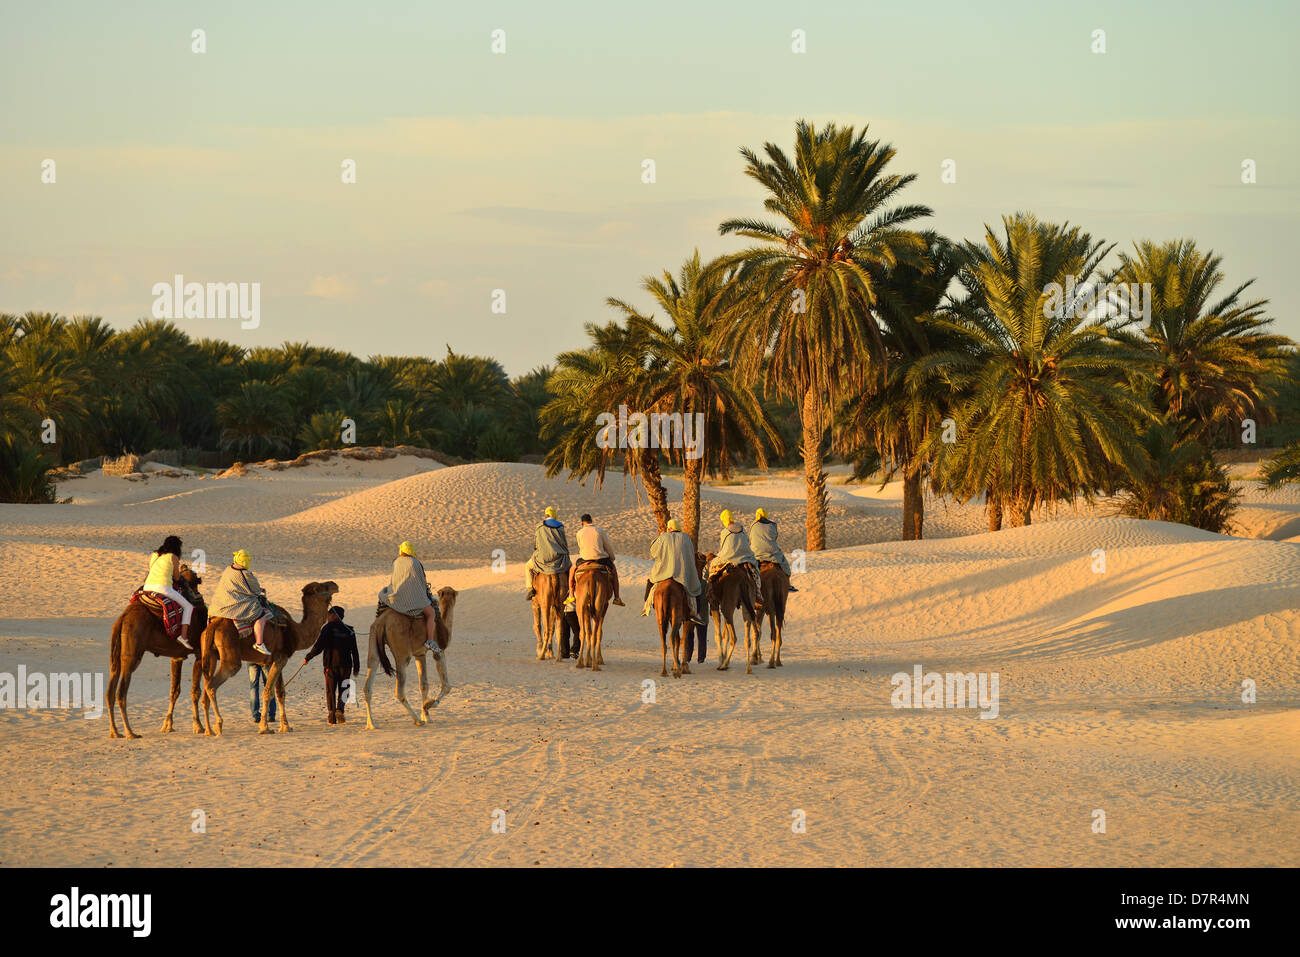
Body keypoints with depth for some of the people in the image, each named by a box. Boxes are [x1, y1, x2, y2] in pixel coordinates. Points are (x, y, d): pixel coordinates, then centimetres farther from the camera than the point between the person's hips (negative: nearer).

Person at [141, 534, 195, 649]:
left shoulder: (153, 555, 20)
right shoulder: (173, 557, 6)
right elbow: (177, 577, 13)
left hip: (148, 587, 5)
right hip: (163, 587, -5)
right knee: (188, 607, 11)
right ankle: (184, 636, -3)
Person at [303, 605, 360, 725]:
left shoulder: (327, 628, -5)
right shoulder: (349, 630, 8)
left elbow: (318, 647, -12)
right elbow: (354, 651, 8)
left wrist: (307, 658, -1)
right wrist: (356, 668, 14)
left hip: (330, 664, -2)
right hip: (345, 664, 2)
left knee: (330, 690, 7)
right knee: (343, 689, 8)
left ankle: (332, 717, 5)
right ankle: (339, 710, -16)